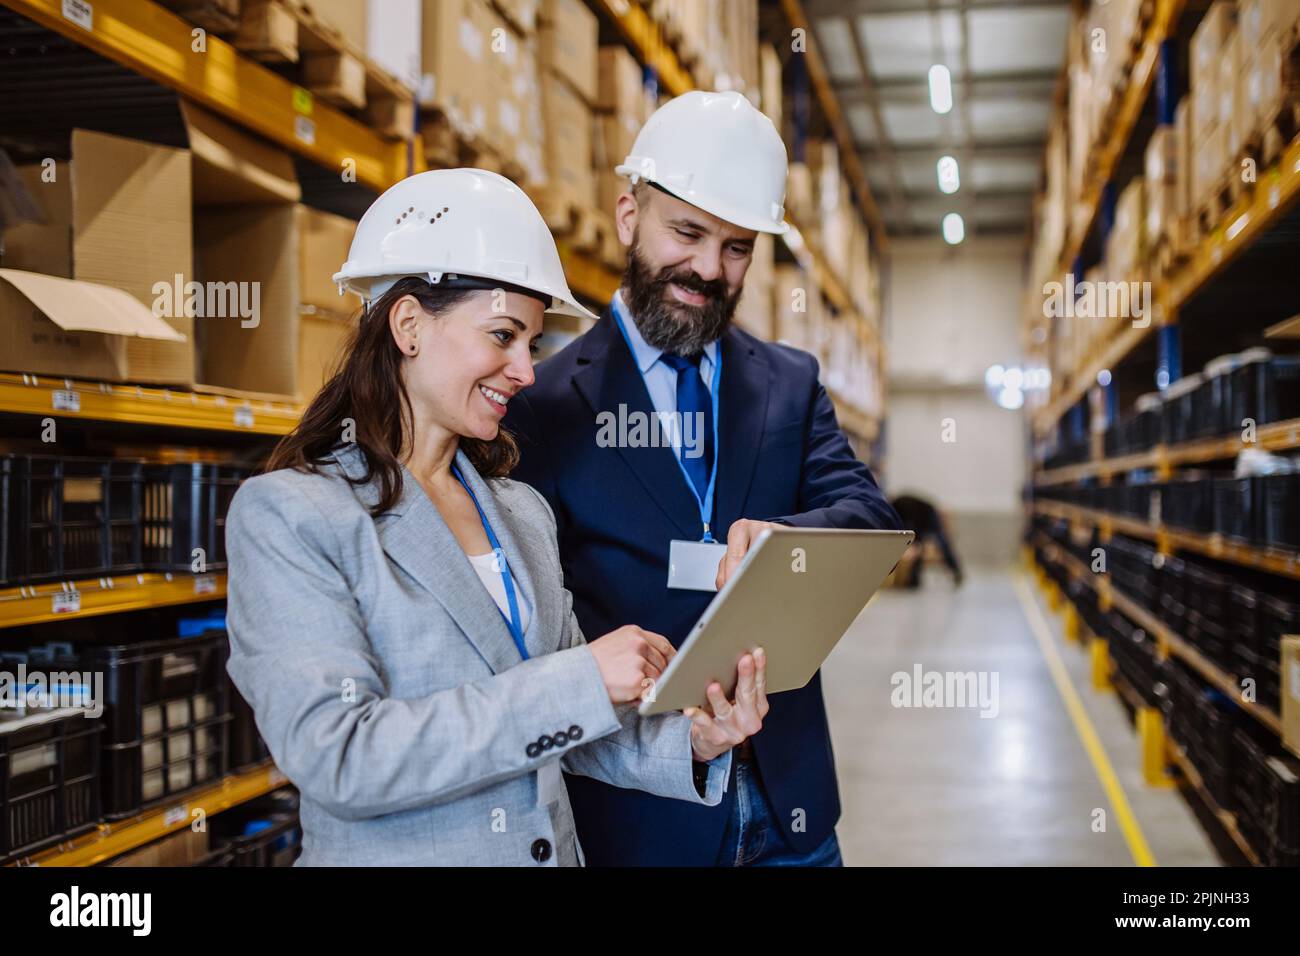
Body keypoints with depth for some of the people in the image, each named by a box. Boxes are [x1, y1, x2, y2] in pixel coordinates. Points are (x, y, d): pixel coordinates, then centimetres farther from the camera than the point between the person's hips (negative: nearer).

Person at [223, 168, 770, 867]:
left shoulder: (524, 512, 5)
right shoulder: (285, 516, -14)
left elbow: (564, 723, 8)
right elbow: (335, 757, -23)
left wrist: (687, 744, -11)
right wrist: (579, 678, -26)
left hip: (553, 847, 6)